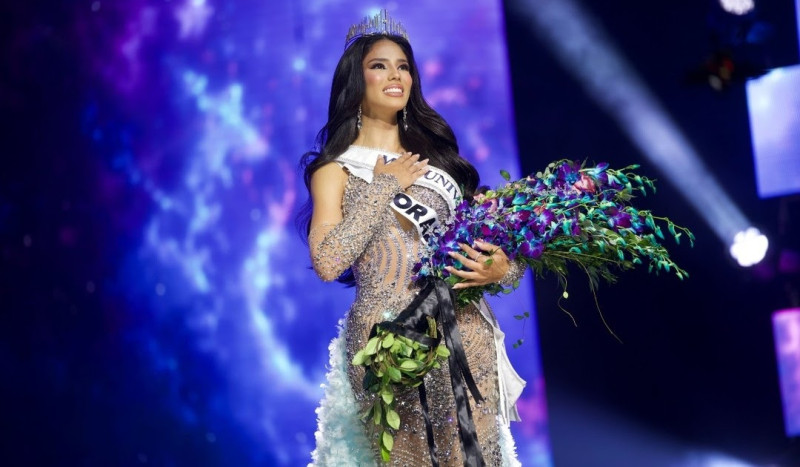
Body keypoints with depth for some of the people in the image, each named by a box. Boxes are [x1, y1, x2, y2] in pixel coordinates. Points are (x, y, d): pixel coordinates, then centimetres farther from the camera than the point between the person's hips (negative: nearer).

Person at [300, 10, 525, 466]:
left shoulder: (437, 154, 16)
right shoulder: (337, 170, 4)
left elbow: (480, 230, 15)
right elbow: (328, 261, -11)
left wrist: (501, 268, -7)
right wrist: (383, 187, -7)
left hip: (466, 334, 4)